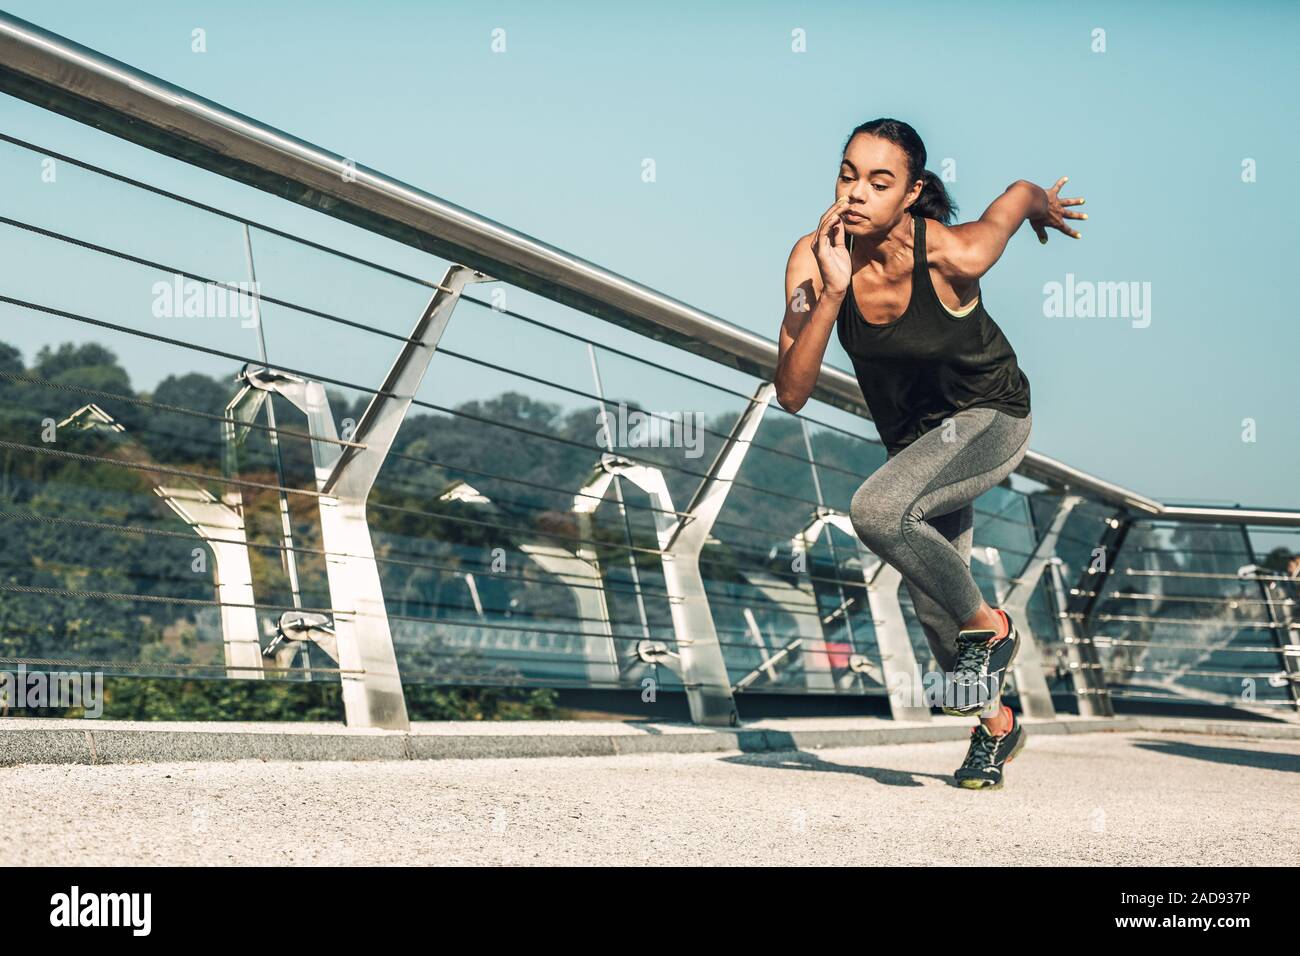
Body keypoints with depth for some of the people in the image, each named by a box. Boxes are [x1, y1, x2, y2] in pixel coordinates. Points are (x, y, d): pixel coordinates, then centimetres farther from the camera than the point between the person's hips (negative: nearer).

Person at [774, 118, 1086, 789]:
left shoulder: (952, 255, -31)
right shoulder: (813, 258, -22)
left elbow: (1022, 192, -9)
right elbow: (791, 393, -28)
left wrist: (1044, 205, 14)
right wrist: (831, 291, -39)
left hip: (991, 418, -5)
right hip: (914, 435, 5)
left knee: (877, 510, -31)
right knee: (935, 607, 14)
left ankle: (988, 628, -7)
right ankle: (995, 724, 41)